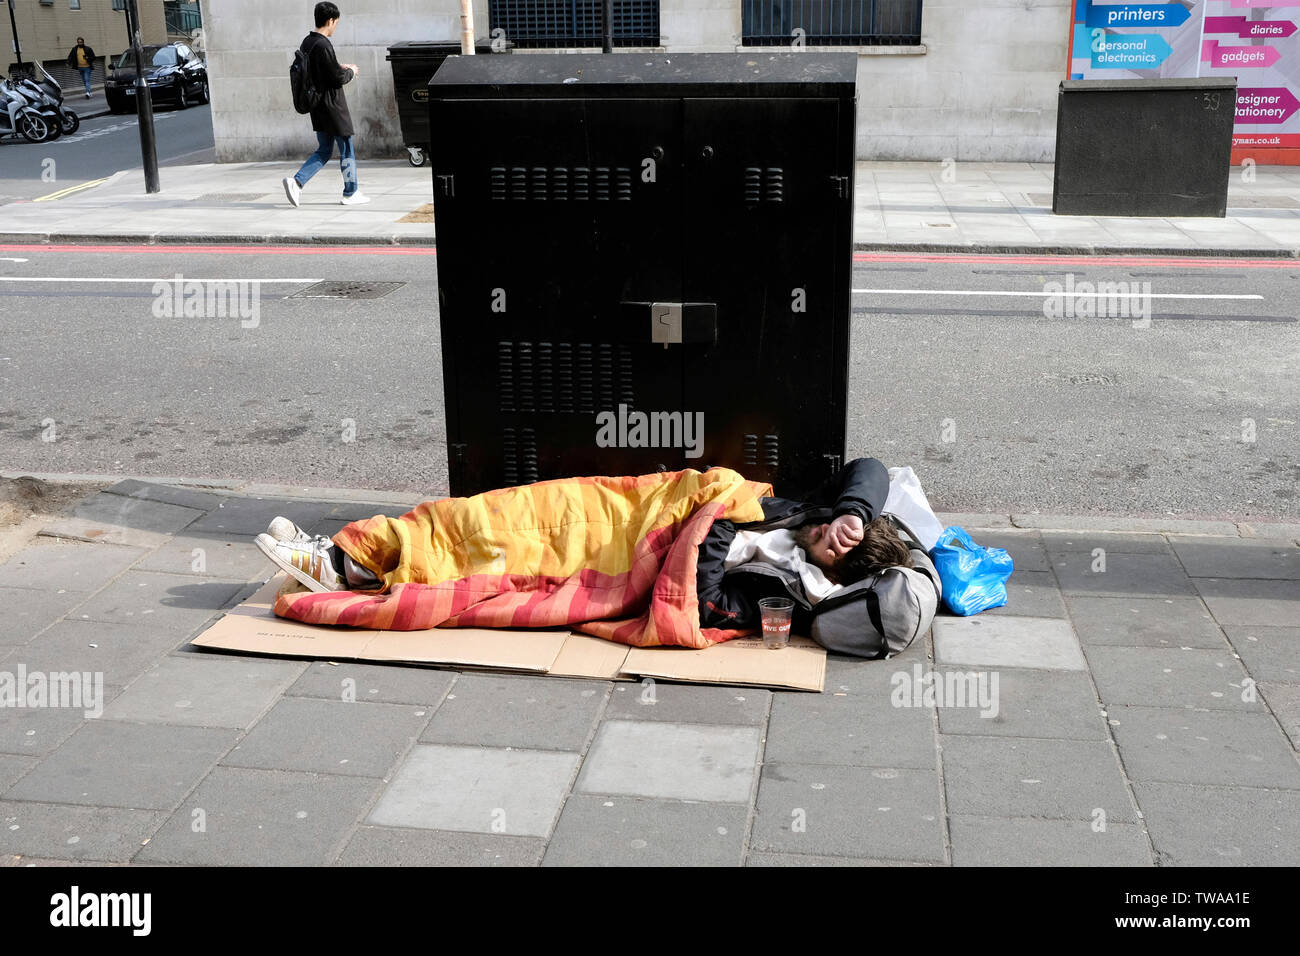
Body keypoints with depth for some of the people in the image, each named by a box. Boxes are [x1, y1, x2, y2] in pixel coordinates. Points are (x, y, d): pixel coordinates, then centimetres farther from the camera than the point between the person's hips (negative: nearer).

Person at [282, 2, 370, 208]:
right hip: (333, 106, -9)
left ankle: (296, 181, -1)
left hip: (317, 105, 9)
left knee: (323, 151, 14)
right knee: (346, 149, 5)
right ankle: (351, 193, 14)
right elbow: (337, 79, -19)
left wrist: (339, 67, 16)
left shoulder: (307, 42, 10)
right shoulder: (323, 45, -20)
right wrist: (350, 72, 1)